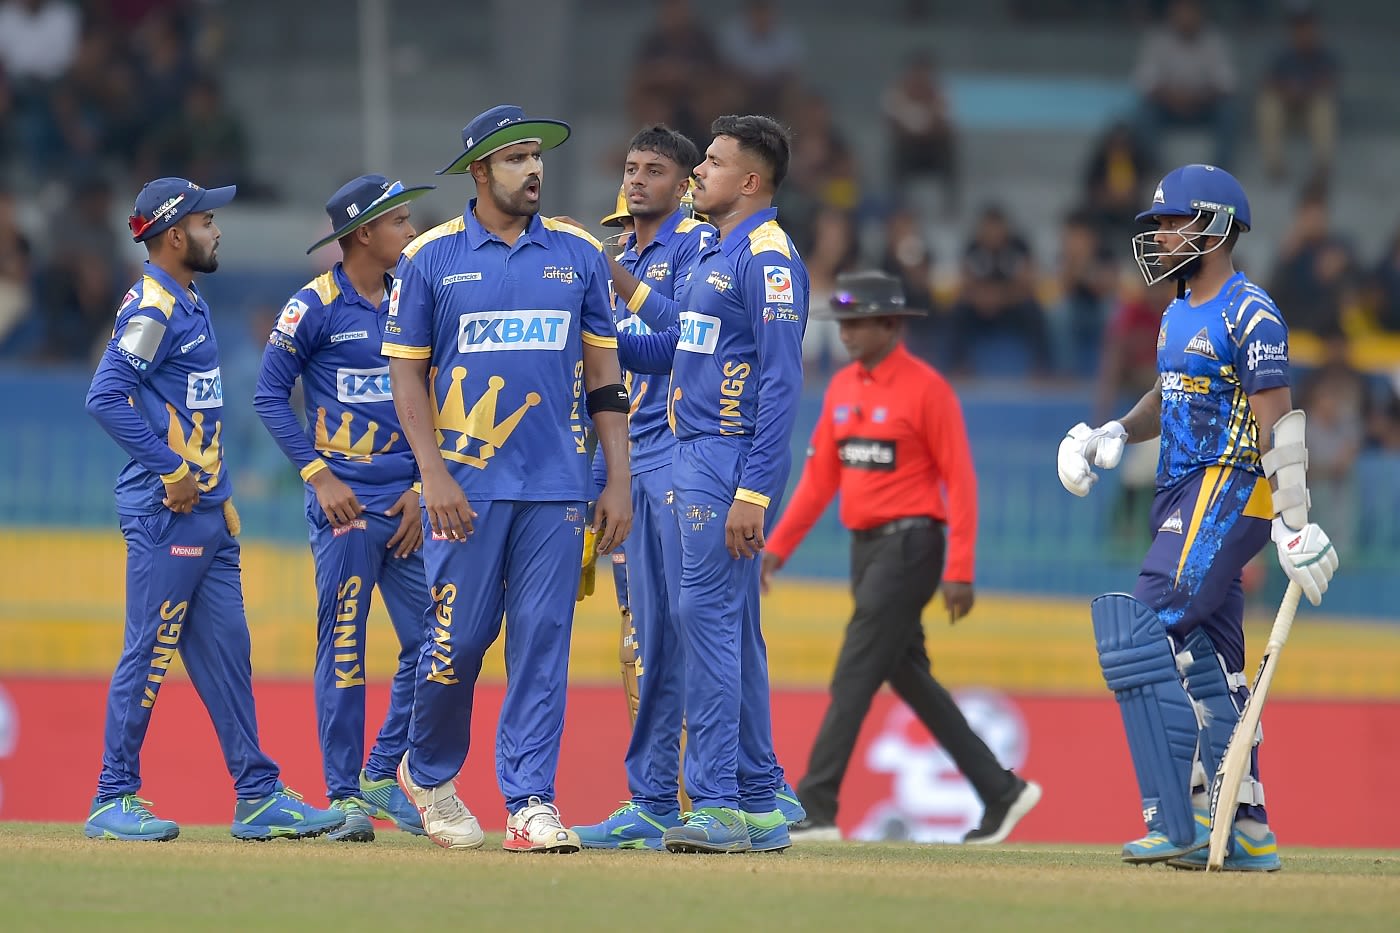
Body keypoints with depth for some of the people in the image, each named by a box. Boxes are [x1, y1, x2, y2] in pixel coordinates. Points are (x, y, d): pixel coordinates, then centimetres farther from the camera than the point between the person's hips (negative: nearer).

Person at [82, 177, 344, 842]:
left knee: (227, 653, 9)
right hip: (166, 514, -10)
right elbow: (106, 398, -23)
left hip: (207, 515, 10)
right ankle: (114, 801, 0)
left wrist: (219, 494, 16)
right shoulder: (152, 309, -13)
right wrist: (172, 470, -20)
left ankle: (259, 798, 11)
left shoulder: (186, 305, 17)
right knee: (149, 654, -5)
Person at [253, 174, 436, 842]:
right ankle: (345, 795, 2)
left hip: (408, 503, 5)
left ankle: (385, 774, 15)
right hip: (344, 502, -5)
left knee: (430, 641, 1)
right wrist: (319, 476, -11)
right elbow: (270, 395, -4)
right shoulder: (315, 306, -5)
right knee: (342, 648, -3)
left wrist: (424, 487, 3)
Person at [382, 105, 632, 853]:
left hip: (557, 485, 2)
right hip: (468, 484, -2)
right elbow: (406, 371, 0)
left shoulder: (578, 254, 9)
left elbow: (603, 371, 11)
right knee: (460, 633, -2)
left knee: (543, 638, -3)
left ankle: (530, 803, -1)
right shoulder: (430, 258, 1)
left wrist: (618, 481, 4)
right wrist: (433, 474, -11)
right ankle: (428, 773, 22)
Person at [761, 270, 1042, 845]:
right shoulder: (843, 388, 11)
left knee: (854, 678, -11)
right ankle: (1001, 792, 19)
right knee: (909, 679, 11)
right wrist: (778, 546, 9)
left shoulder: (926, 388, -11)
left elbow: (960, 481, -12)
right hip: (866, 548, 8)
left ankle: (816, 812, -12)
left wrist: (960, 570, -16)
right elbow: (821, 474, 15)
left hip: (909, 544, -8)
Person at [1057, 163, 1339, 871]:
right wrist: (1112, 436, 7)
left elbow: (1278, 423, -17)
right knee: (1207, 667, 12)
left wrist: (1294, 522, -21)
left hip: (1229, 492, -10)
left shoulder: (1248, 315, -12)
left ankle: (1177, 822, -21)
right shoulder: (1179, 314, 16)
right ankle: (1247, 832, 18)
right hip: (1183, 497, 10)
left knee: (1143, 640, -19)